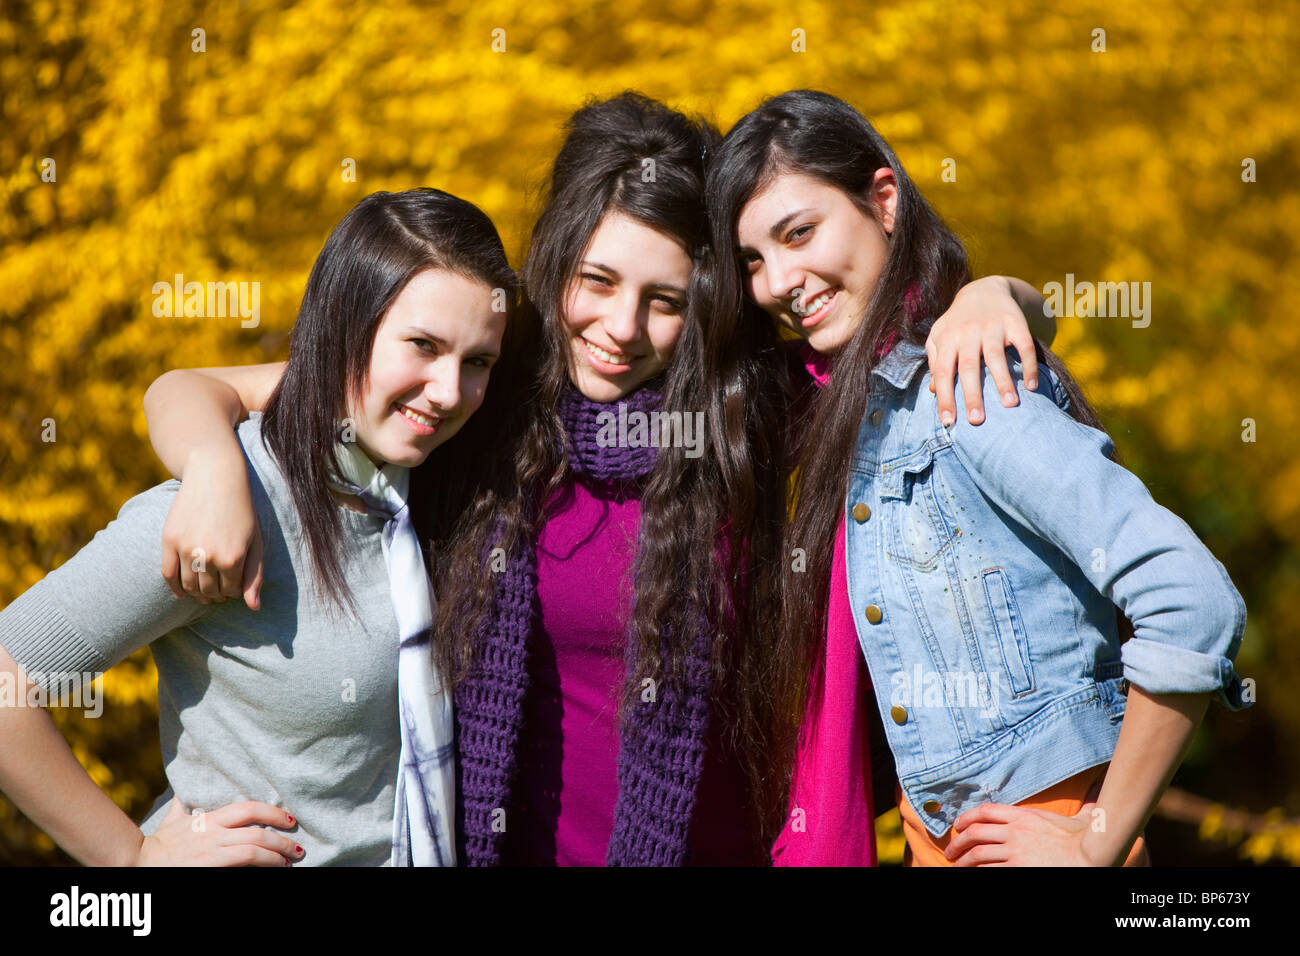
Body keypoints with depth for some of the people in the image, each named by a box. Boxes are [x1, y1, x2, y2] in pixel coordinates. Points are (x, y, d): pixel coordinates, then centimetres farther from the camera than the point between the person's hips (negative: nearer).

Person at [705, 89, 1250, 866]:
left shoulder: (961, 387, -20)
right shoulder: (852, 404, 5)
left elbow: (1194, 604, -27)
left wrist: (1099, 845, -20)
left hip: (1038, 830, -8)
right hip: (936, 835, 8)